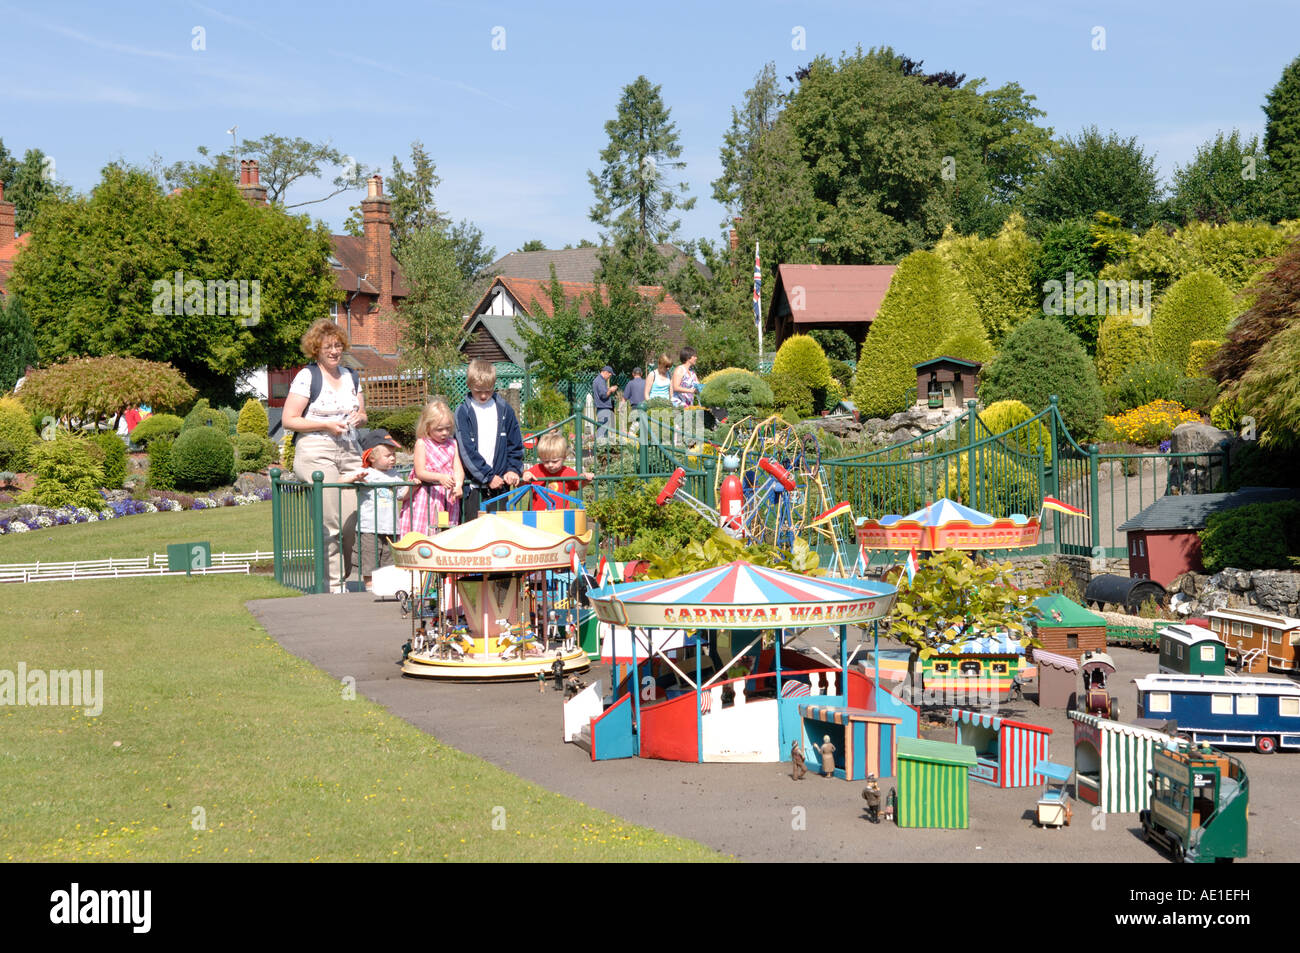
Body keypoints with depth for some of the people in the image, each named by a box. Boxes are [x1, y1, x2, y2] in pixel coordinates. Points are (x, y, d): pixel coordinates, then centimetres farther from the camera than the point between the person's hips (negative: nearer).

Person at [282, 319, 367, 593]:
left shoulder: (351, 376, 18)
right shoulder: (307, 377, -1)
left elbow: (362, 414, 28)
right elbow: (289, 420, -4)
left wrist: (359, 418, 4)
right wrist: (326, 425, -12)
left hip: (349, 451, 5)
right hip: (315, 453, -5)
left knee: (354, 518, -9)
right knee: (332, 522, -13)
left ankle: (345, 576, 6)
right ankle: (333, 583, -7)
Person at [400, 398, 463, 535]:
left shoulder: (452, 444, 11)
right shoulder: (422, 443, -2)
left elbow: (458, 469, 4)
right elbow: (420, 472, -9)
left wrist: (458, 485, -18)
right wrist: (440, 477, -26)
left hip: (448, 496, 4)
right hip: (427, 496, -4)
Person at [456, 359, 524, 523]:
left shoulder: (505, 410, 8)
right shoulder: (463, 412, -2)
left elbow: (516, 446, 12)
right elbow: (466, 451, -8)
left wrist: (513, 469, -3)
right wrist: (488, 476, -11)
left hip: (498, 484, 3)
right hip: (473, 484, -3)